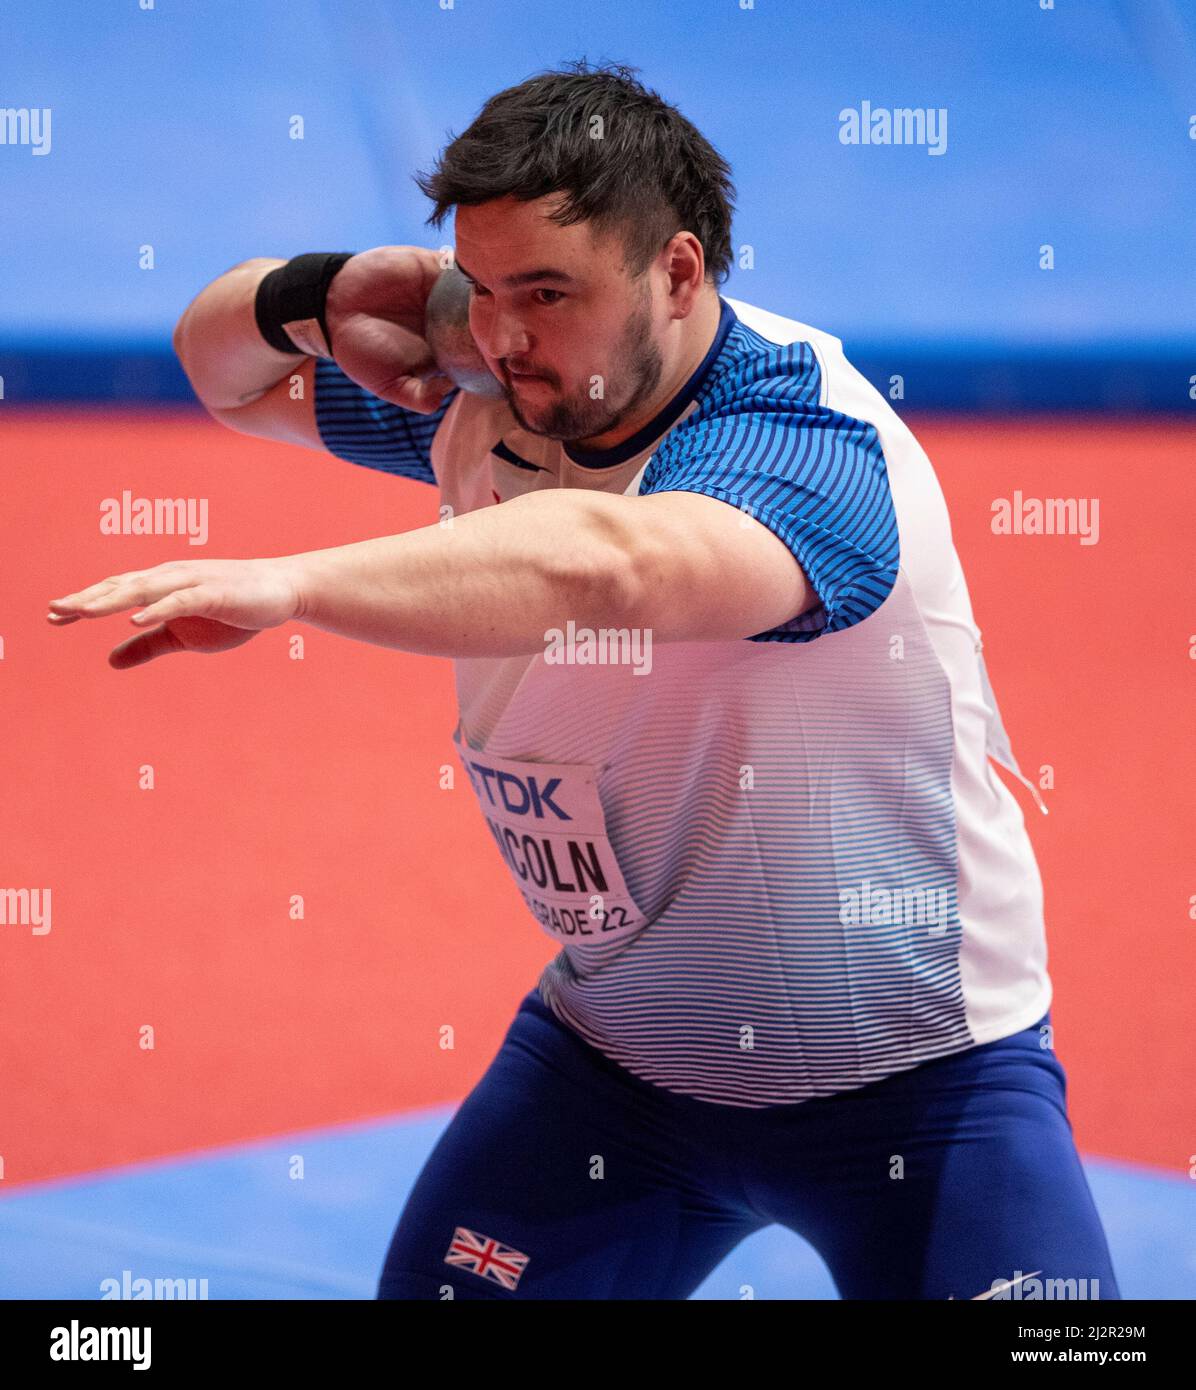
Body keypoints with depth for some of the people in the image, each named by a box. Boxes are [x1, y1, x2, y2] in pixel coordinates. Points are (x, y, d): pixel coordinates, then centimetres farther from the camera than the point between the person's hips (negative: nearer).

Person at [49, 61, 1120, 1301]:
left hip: (915, 1072, -5)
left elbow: (602, 562, -50)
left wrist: (287, 582, -61)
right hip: (611, 1050, 6)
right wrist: (317, 296, -13)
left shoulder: (810, 440, -28)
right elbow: (227, 371, 11)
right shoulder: (485, 405, -5)